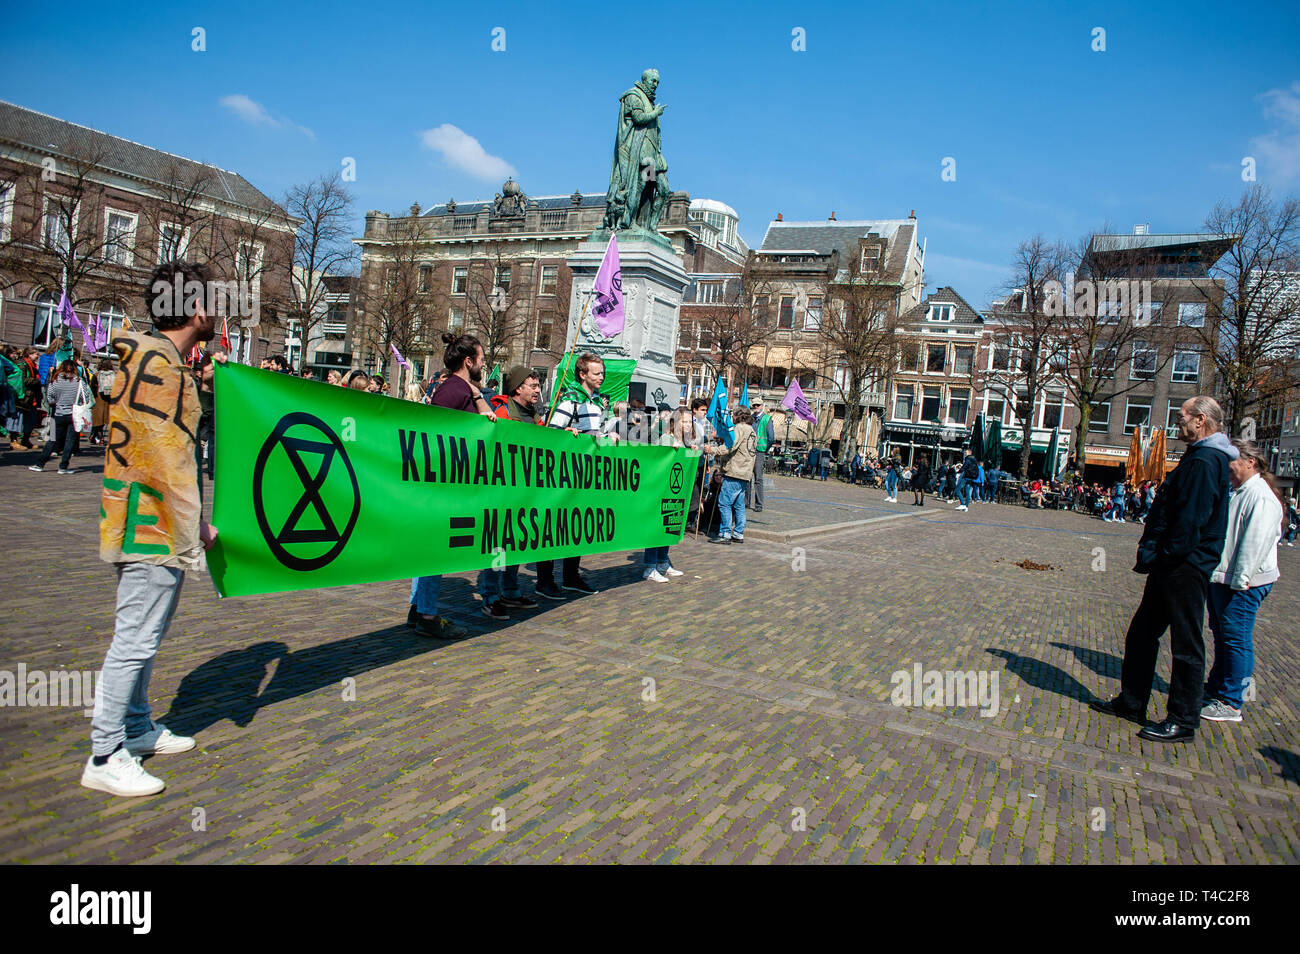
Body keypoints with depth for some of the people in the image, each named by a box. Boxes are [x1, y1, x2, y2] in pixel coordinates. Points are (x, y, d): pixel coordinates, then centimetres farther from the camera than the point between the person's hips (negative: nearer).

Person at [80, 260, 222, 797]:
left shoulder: (157, 359, 16)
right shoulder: (159, 364, -17)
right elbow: (169, 459, -20)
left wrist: (195, 525, 18)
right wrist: (190, 535, -16)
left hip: (145, 524, 11)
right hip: (153, 528, -11)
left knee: (142, 635, 19)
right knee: (136, 641, -4)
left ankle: (137, 729, 32)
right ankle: (105, 759, 6)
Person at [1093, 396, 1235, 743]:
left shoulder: (1205, 462, -17)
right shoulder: (1198, 457, 16)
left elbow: (1192, 520, -25)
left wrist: (1166, 556, -17)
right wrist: (1151, 554, 13)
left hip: (1185, 567, -11)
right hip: (1173, 565, 11)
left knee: (1186, 644, 0)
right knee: (1141, 634, 16)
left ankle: (1183, 721, 10)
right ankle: (1131, 702, 27)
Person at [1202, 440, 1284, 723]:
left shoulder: (1261, 496, -16)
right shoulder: (1241, 493, 17)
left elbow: (1256, 542, -23)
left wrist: (1241, 580, -24)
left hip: (1243, 585, -10)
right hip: (1222, 578, 10)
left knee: (1236, 639, -4)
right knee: (1221, 636, 18)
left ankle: (1231, 704, 3)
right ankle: (1215, 690, 30)